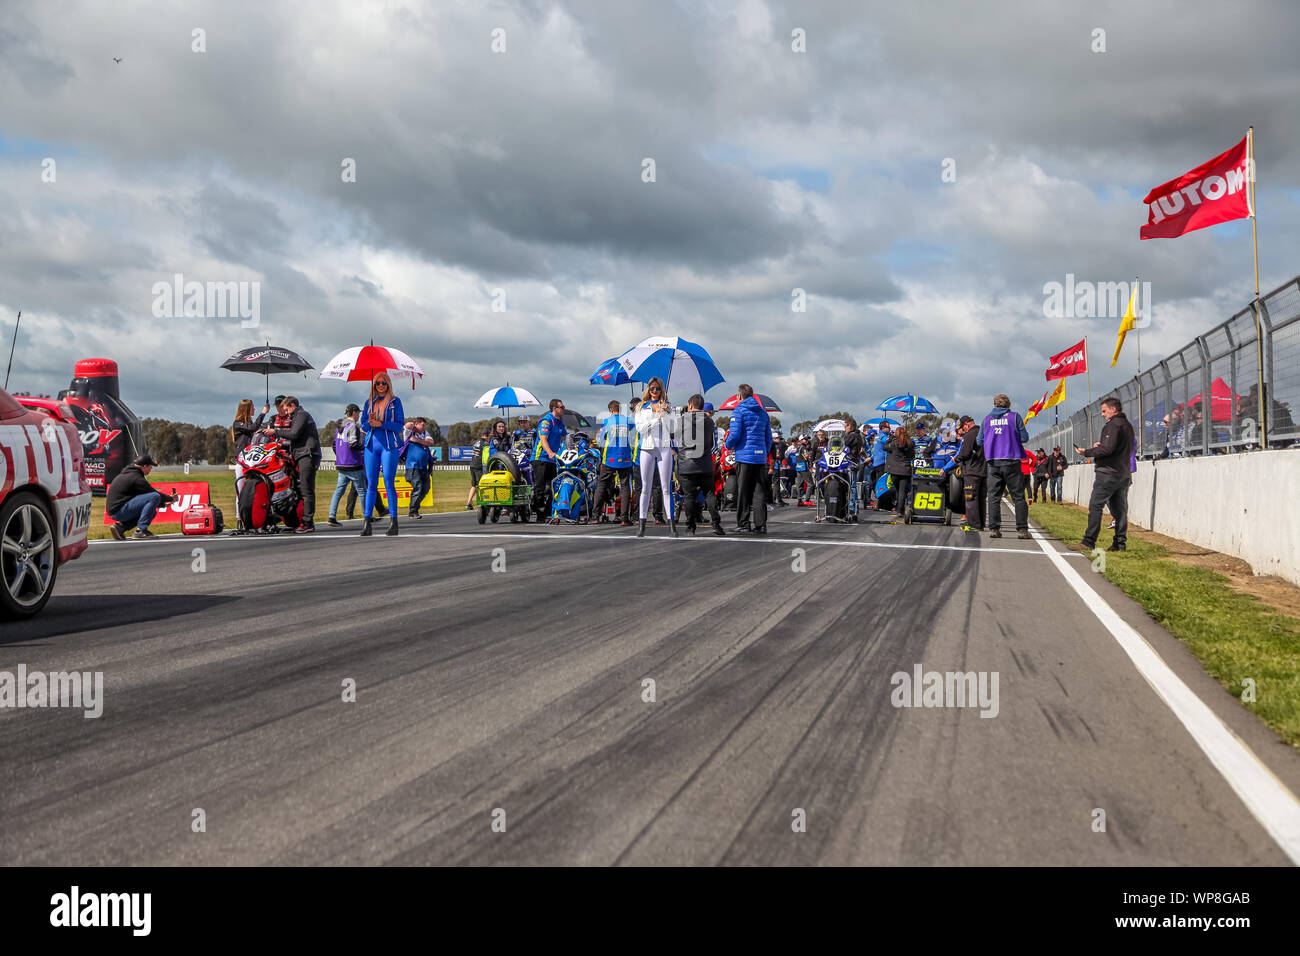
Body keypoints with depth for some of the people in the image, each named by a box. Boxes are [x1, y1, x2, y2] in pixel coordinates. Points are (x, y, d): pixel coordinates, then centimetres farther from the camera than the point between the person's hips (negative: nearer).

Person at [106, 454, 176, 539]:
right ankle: (141, 530, -17)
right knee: (155, 497, -17)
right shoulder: (137, 478, -11)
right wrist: (171, 499, 12)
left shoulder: (124, 474, 21)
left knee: (152, 511, 21)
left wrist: (163, 503, 27)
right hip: (120, 510, -10)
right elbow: (155, 494, -5)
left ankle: (120, 527, 9)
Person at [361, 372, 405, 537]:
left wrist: (380, 424, -15)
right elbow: (363, 425, 12)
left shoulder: (395, 401, 3)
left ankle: (393, 521, -5)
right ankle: (367, 521, 2)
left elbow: (400, 424, -4)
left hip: (389, 445, -4)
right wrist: (370, 423, -11)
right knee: (371, 484, 2)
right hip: (371, 445, 4)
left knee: (389, 483, -7)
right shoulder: (369, 402, 14)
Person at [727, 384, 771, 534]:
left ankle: (743, 523, 5)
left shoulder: (739, 411, -5)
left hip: (744, 456, -5)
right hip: (760, 457, 5)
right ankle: (760, 525, 0)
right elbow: (768, 438, 15)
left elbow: (735, 435, -12)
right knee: (759, 492, 4)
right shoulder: (762, 412, 14)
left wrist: (728, 444, 8)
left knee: (743, 492, 3)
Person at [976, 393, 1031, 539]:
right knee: (1018, 497, 2)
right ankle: (1022, 529, -2)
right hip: (1012, 461, -2)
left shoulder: (987, 418, 8)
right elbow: (1024, 438, -1)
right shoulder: (1014, 416, 1)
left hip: (993, 462, 2)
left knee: (993, 497, 5)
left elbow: (979, 441, 12)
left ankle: (993, 528, -1)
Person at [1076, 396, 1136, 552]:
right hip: (1124, 473, 9)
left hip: (1108, 473, -9)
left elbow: (1107, 449, -21)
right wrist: (1101, 444, 11)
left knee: (1095, 506, -7)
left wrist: (1087, 452, -12)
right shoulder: (1127, 425, 19)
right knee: (1120, 509, 9)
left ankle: (1089, 541, -10)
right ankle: (1121, 543, 8)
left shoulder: (1113, 424, -12)